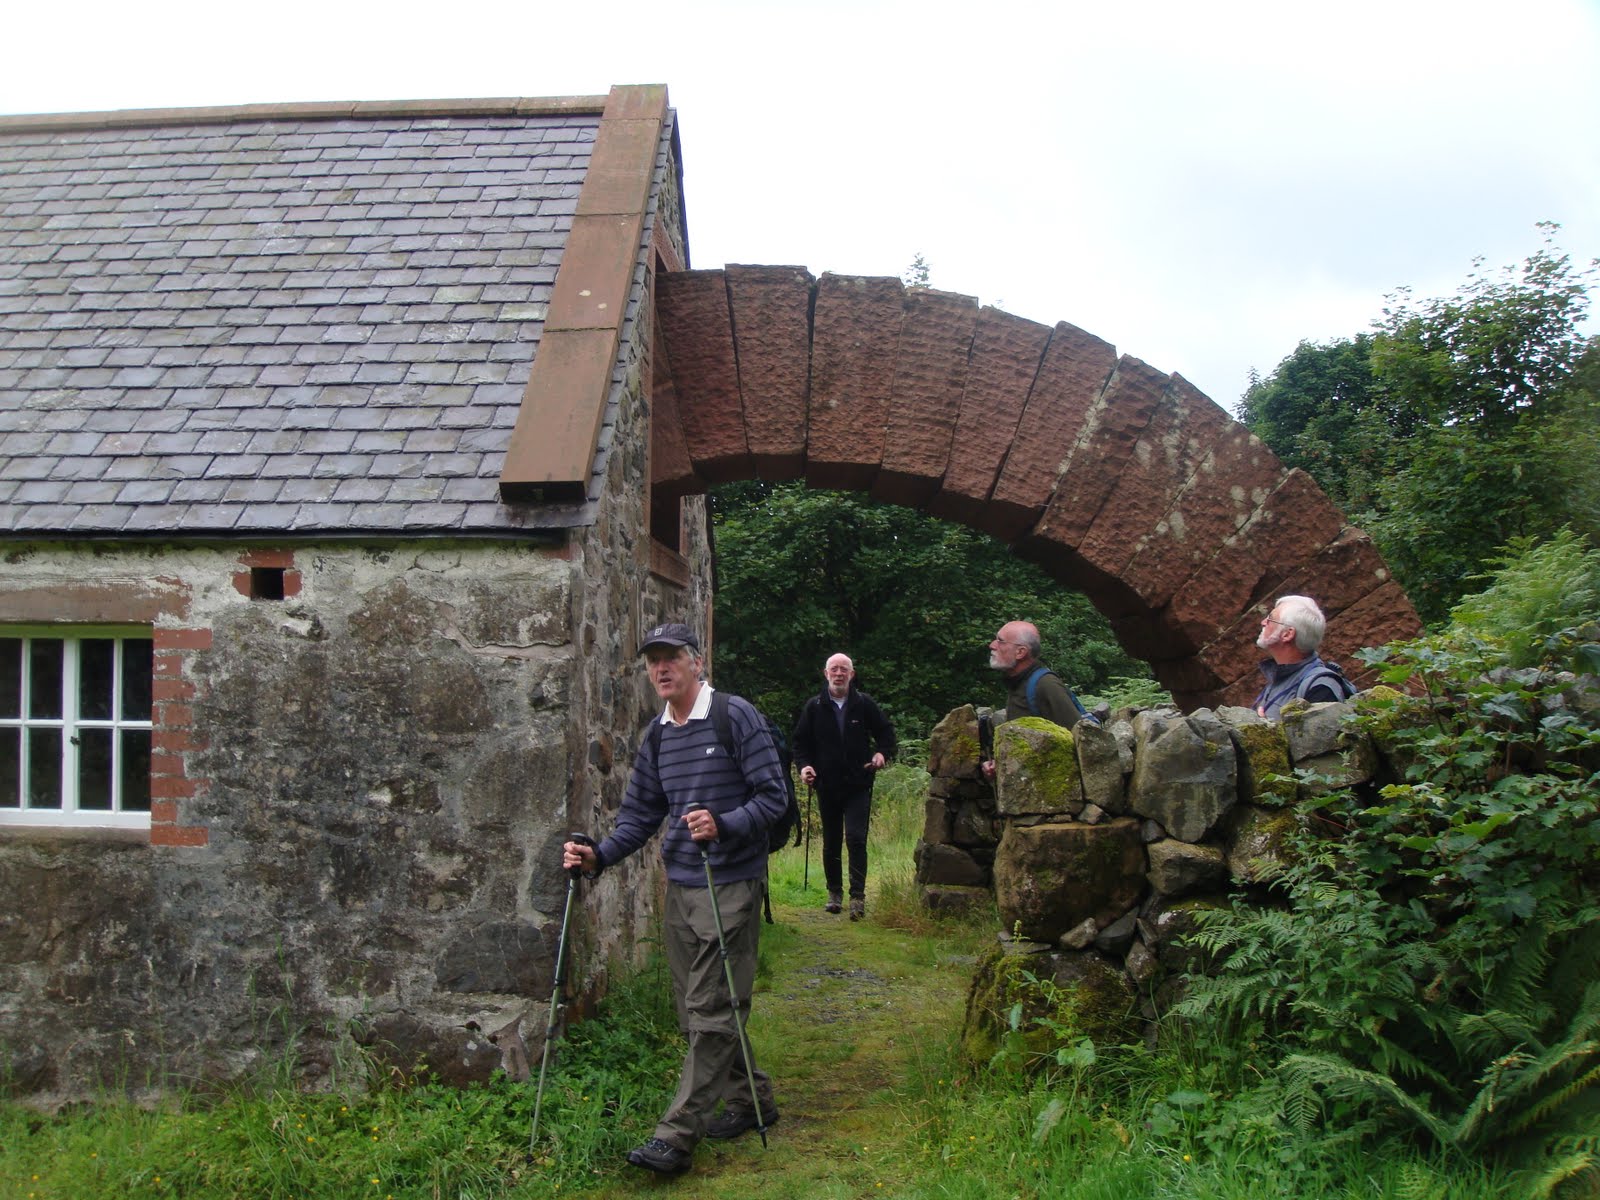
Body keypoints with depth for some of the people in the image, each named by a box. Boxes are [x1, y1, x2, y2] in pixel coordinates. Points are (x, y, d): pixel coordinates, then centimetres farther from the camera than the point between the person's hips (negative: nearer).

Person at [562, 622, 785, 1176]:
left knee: (710, 1010, -6)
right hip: (679, 885, 8)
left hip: (731, 884, -7)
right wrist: (598, 856, -2)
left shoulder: (735, 716, -9)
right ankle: (752, 1099, 29)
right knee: (695, 1007, 12)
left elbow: (773, 795, -11)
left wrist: (724, 826, -27)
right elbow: (640, 813, 15)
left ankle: (677, 1135, -3)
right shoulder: (657, 736, 13)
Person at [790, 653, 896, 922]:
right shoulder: (814, 706, 2)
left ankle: (858, 896, -7)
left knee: (856, 839, -12)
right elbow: (800, 741, 8)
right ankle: (834, 892, 25)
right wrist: (804, 765, -9)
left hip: (858, 786, -2)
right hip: (827, 786, 2)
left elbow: (885, 732, 10)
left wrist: (883, 753, -9)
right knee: (831, 843, 12)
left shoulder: (864, 704, 0)